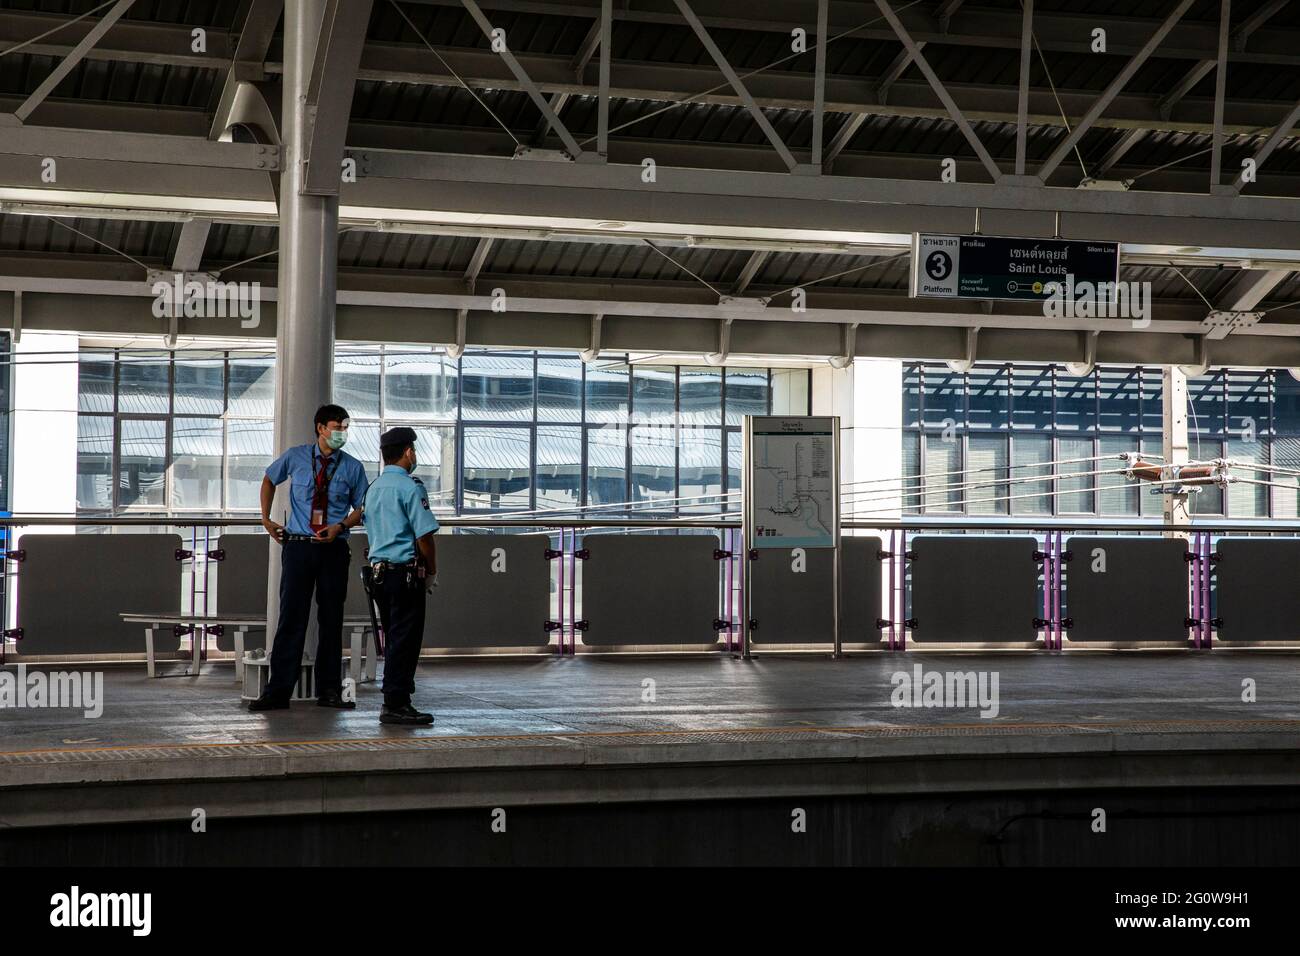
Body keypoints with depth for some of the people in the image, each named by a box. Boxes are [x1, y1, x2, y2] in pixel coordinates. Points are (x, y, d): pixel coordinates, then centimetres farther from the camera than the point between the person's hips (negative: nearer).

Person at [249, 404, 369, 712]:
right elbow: (269, 480, 22)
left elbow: (361, 509, 9)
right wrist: (266, 518, 15)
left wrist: (340, 526, -9)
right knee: (291, 617, -3)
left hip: (334, 548, 1)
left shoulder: (352, 467, 3)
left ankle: (329, 691, 14)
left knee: (331, 619, 6)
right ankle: (278, 691, 0)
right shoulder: (295, 457, 3)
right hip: (298, 546, -1)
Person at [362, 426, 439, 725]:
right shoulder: (410, 487, -11)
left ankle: (396, 700, 19)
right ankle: (395, 704, -6)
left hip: (378, 571, 9)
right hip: (406, 572, -8)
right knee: (405, 639, -6)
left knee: (392, 637, 14)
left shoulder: (373, 489, 16)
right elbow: (424, 535, -15)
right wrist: (432, 572, -2)